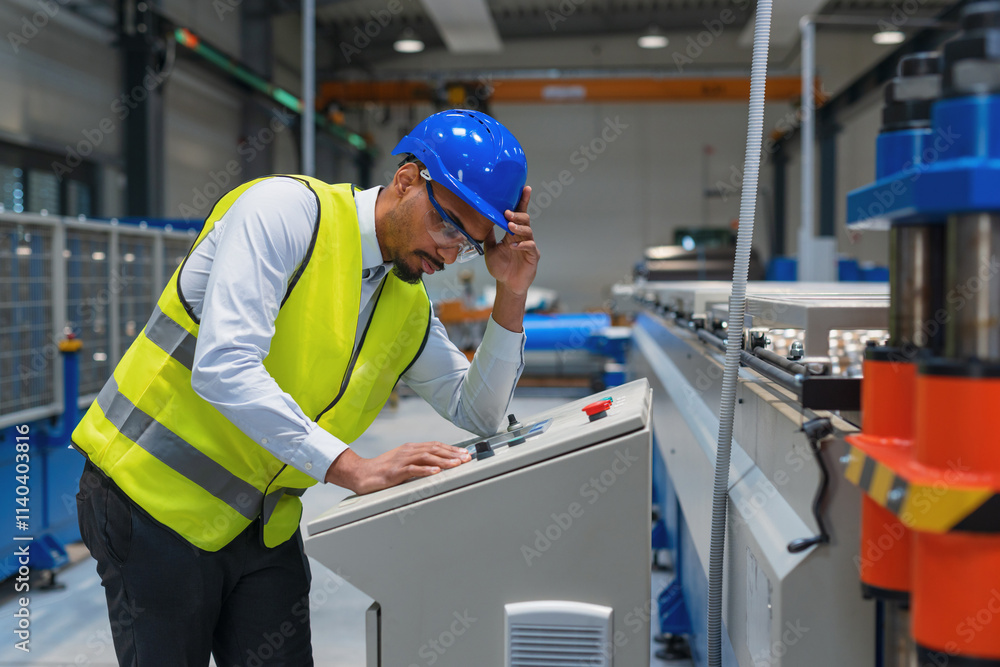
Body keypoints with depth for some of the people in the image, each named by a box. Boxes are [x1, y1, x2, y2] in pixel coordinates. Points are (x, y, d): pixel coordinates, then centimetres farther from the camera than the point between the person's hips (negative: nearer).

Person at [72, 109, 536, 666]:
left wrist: (512, 295, -4)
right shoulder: (289, 208, -18)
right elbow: (222, 368, -29)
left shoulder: (409, 307, 4)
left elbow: (479, 414, 8)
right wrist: (355, 471, -32)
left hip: (265, 526, 6)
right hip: (156, 499, -6)